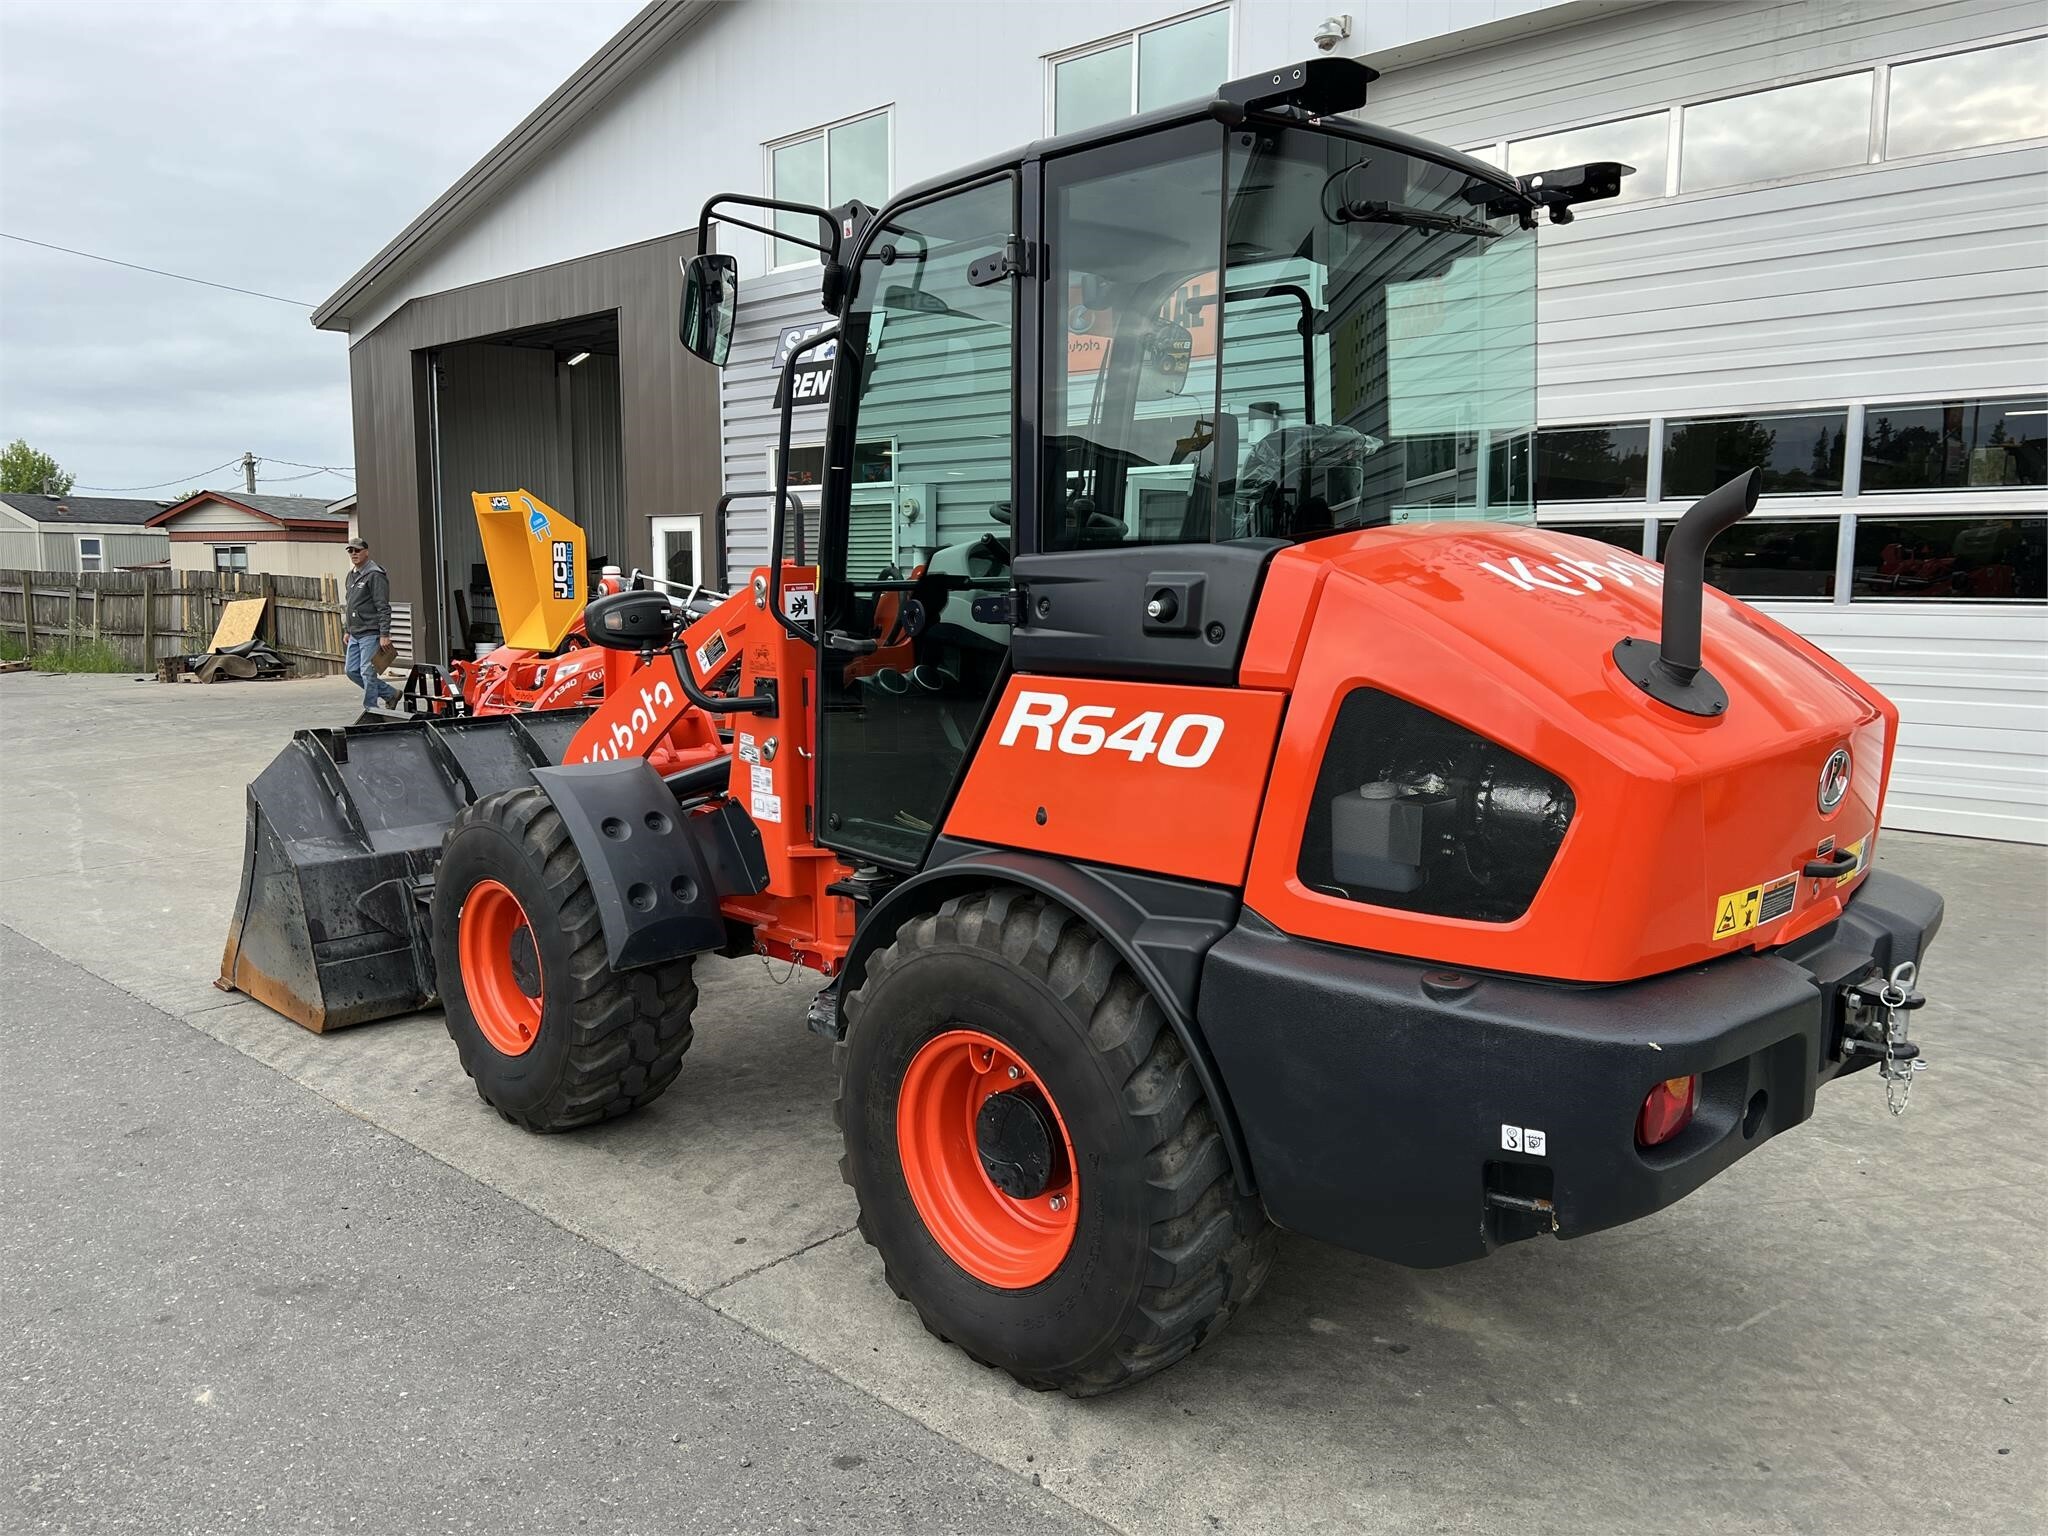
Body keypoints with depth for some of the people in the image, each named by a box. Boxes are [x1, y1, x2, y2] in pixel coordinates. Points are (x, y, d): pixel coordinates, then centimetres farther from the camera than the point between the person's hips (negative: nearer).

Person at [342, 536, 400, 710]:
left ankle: (371, 710, 2)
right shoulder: (351, 575, 17)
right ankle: (390, 694, 19)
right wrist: (347, 630, 24)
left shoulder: (375, 575, -11)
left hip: (370, 634, -9)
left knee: (367, 672, -7)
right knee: (351, 671, 10)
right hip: (355, 635, 9)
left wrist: (384, 635, -21)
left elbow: (383, 608, -16)